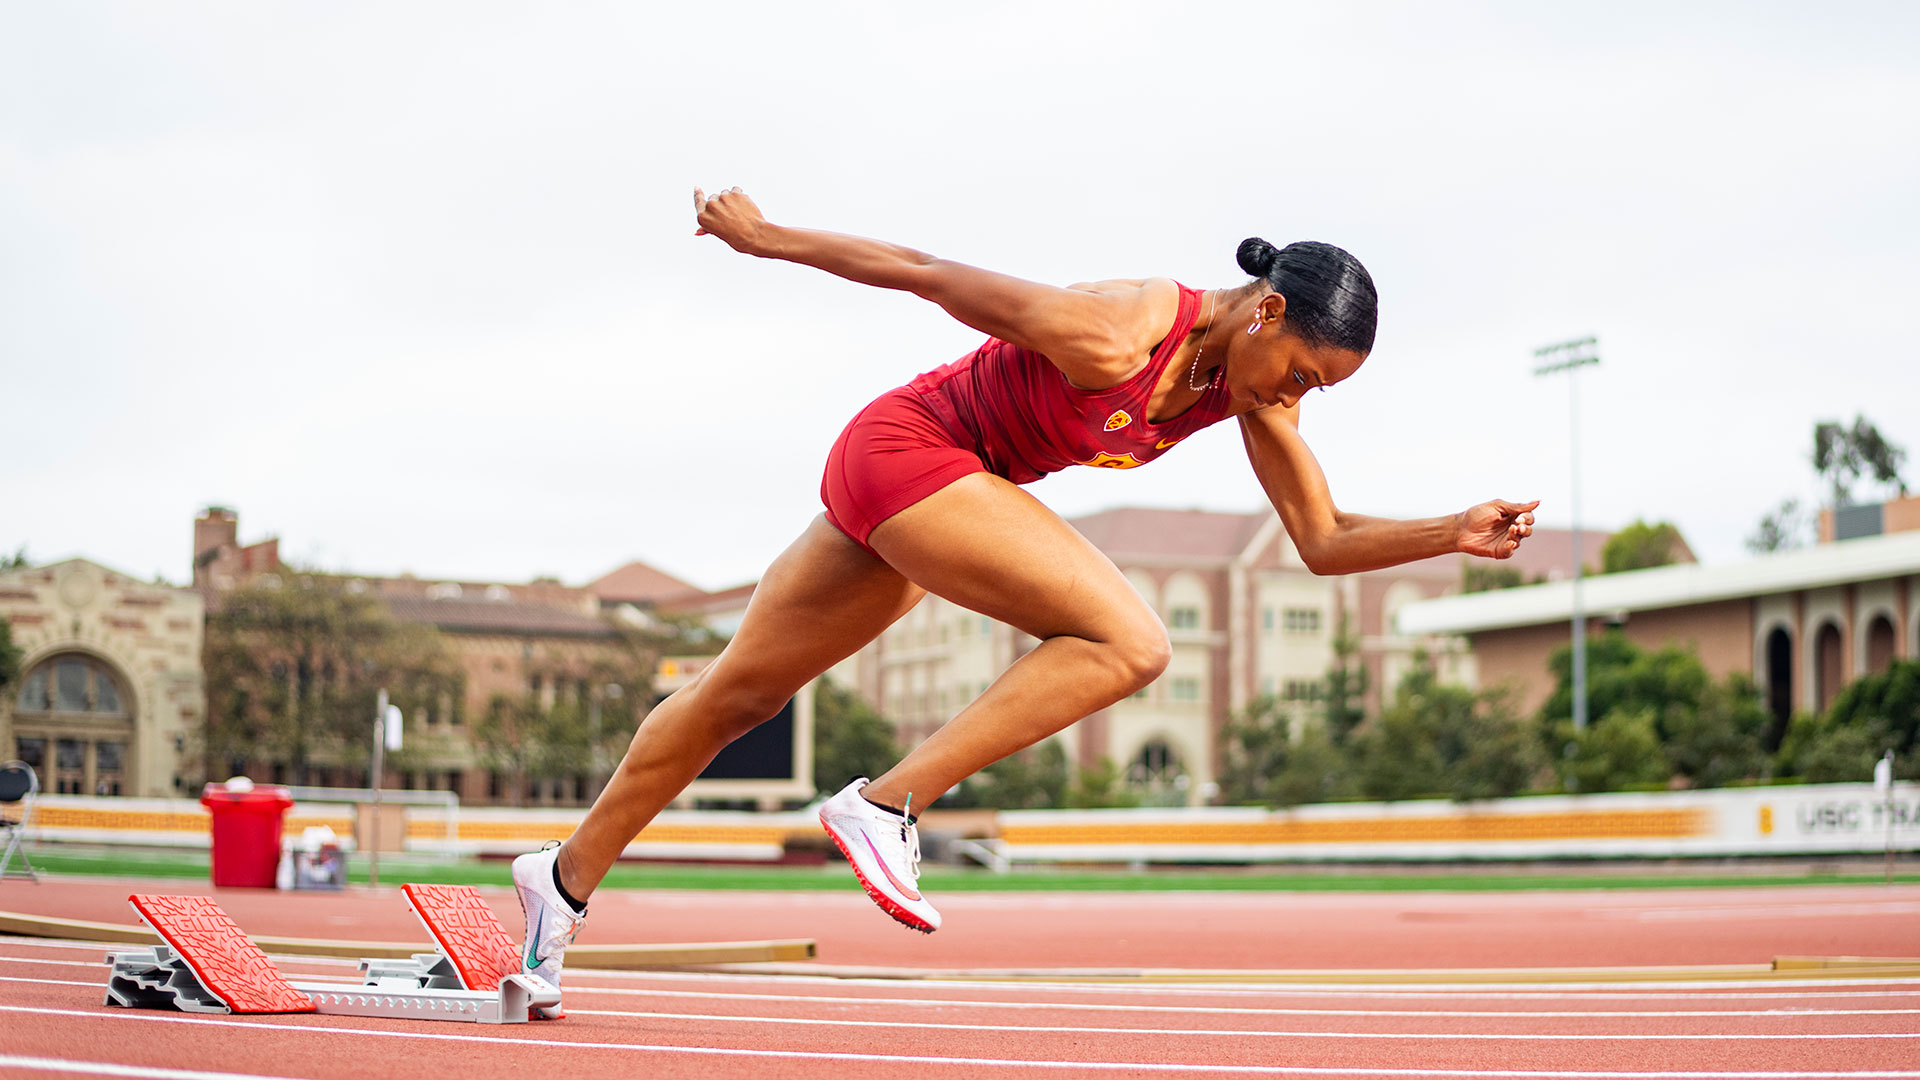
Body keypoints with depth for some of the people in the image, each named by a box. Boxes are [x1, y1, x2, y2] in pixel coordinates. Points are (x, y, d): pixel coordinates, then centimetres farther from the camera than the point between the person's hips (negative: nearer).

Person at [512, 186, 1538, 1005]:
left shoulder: (1256, 387, -5)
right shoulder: (1113, 335, -29)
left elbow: (1324, 542, 1)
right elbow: (926, 272, -18)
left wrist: (1454, 533, -13)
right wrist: (762, 236, -8)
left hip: (942, 483, 9)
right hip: (905, 452, -9)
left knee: (740, 691, 17)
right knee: (1126, 643, -21)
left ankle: (568, 878, 29)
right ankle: (885, 805, -18)